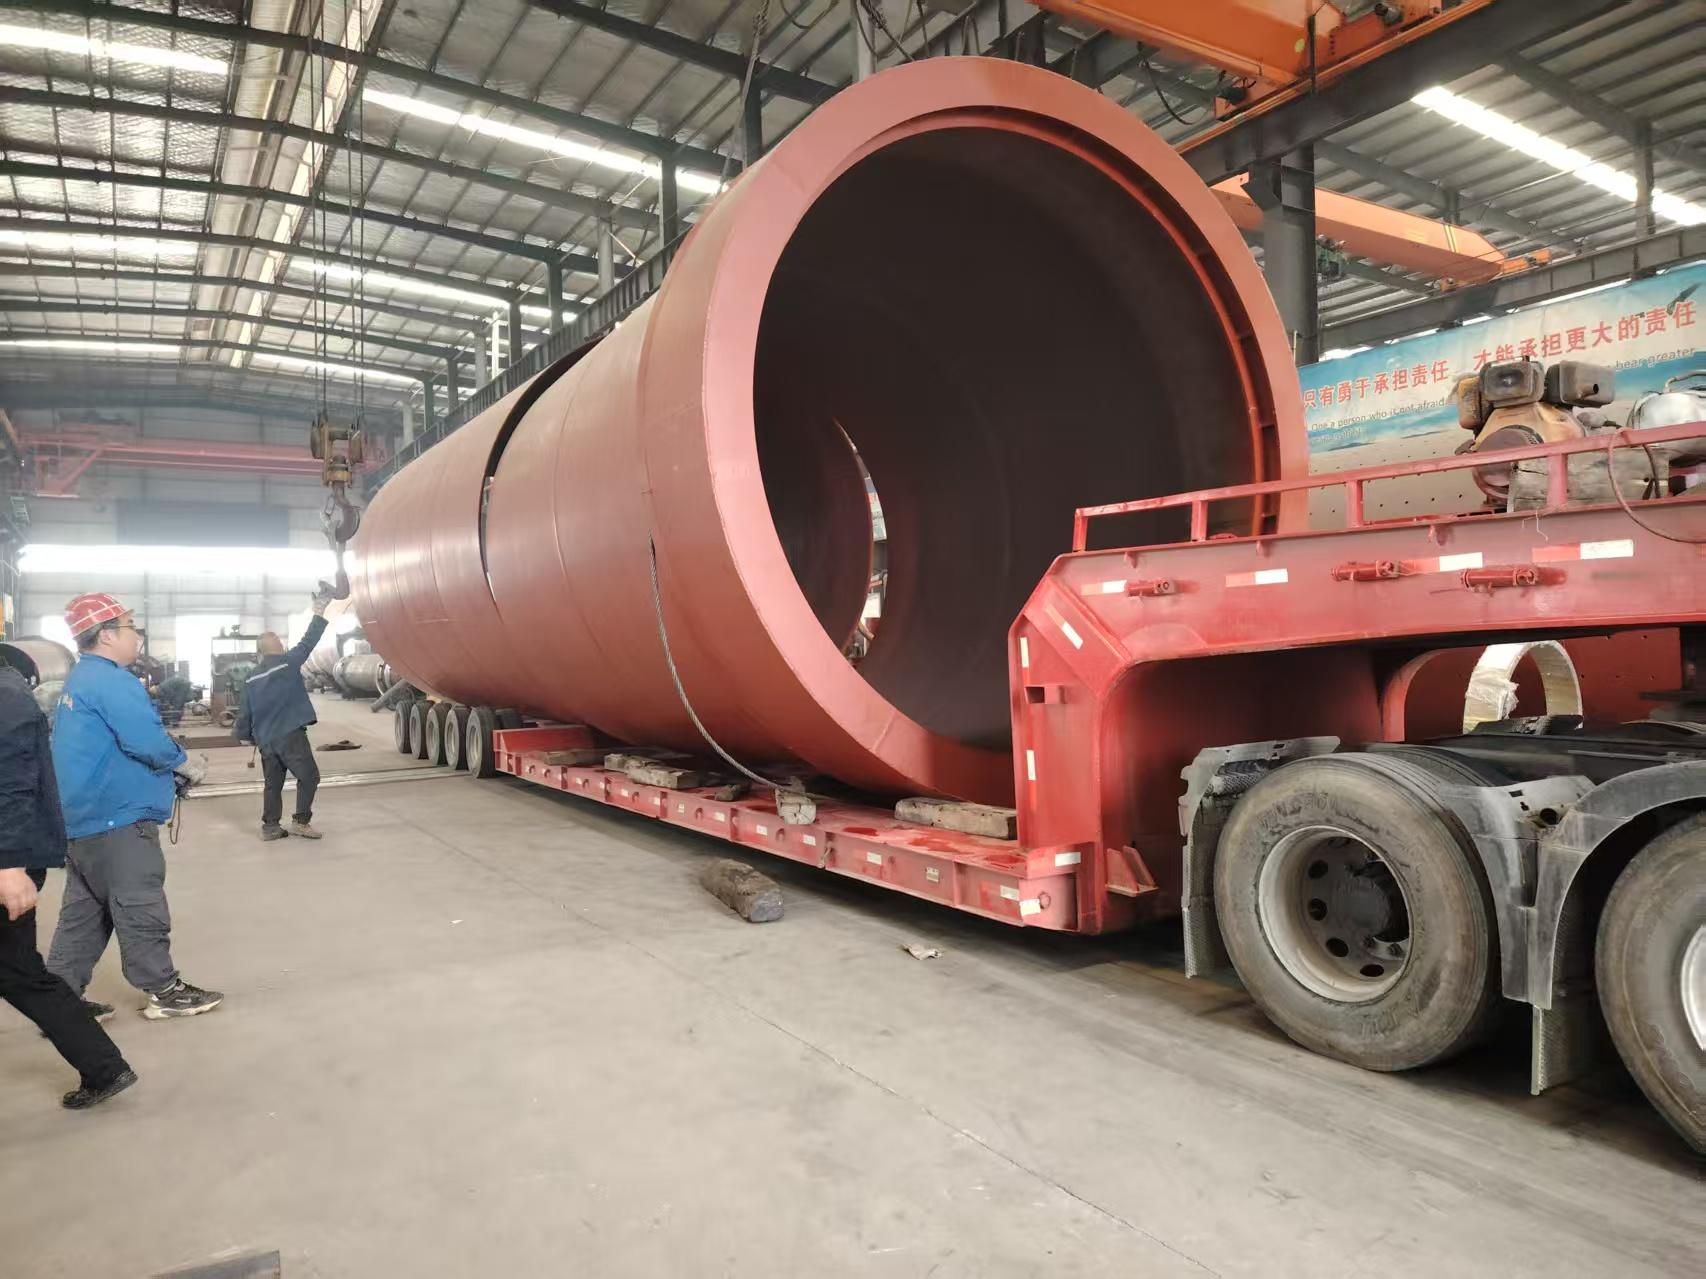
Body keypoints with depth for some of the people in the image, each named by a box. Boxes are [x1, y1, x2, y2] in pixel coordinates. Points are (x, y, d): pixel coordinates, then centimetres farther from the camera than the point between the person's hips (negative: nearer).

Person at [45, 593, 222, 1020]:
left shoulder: (79, 681, 17)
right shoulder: (111, 680, -17)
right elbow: (148, 742, -25)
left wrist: (170, 771, 12)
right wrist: (188, 766, -7)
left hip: (83, 818, 10)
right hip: (118, 817, -10)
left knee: (83, 912, 16)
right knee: (140, 908, -1)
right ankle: (164, 991, 8)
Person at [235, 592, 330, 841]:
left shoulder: (251, 677, 12)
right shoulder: (287, 662, -5)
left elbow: (245, 711, 13)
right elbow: (308, 642, 0)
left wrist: (246, 735, 24)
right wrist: (319, 613, 7)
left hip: (265, 739, 7)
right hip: (290, 734, -6)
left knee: (273, 783, 13)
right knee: (309, 776, 0)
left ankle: (270, 826, 12)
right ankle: (301, 821, -5)